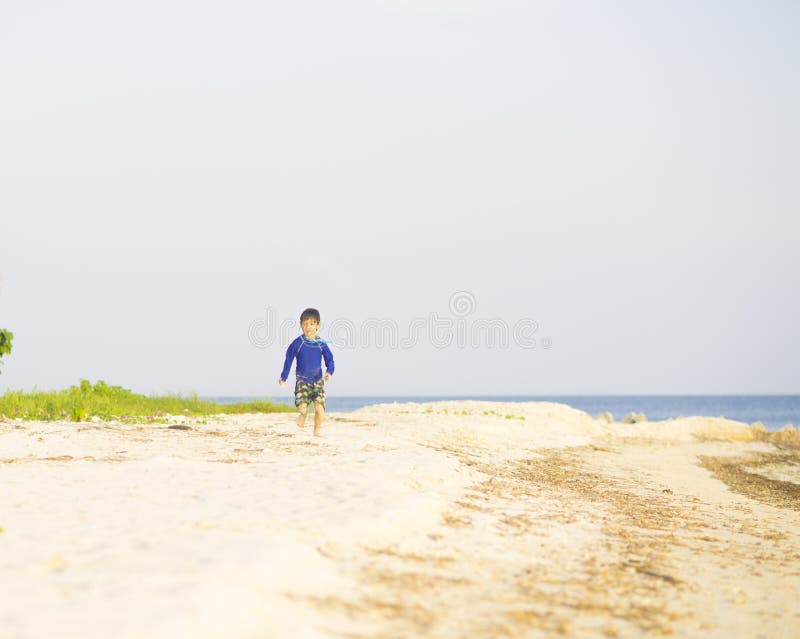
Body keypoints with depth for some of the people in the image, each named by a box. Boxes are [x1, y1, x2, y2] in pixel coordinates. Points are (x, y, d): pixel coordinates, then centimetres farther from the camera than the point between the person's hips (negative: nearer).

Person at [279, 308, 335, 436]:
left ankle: (316, 430, 13)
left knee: (320, 407, -11)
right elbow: (288, 360, 7)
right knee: (302, 406, -18)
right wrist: (283, 378, 11)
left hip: (318, 380, 1)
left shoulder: (321, 344, 0)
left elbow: (330, 360, 6)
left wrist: (329, 371, -14)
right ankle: (303, 415, 20)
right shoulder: (297, 343, -3)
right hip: (302, 379, -1)